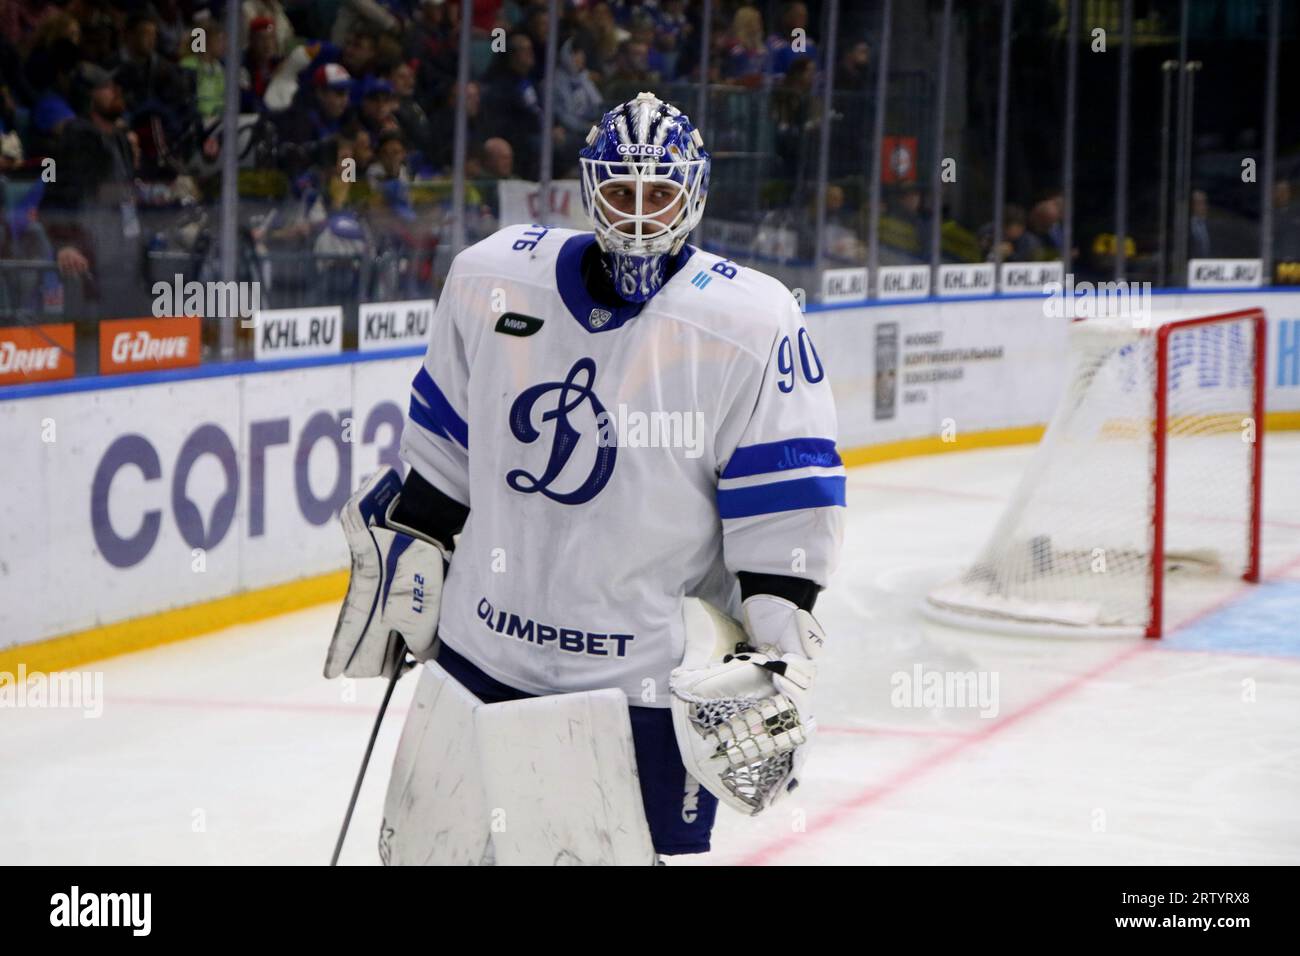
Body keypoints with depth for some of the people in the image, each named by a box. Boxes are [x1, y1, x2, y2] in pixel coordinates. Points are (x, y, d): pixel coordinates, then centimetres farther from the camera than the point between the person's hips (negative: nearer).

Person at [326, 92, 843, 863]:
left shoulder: (752, 326, -11)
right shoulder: (493, 280, 0)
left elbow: (785, 510, -9)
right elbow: (444, 446, 14)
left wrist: (780, 657, -11)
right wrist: (403, 549, 18)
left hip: (649, 675, -4)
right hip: (480, 651, 4)